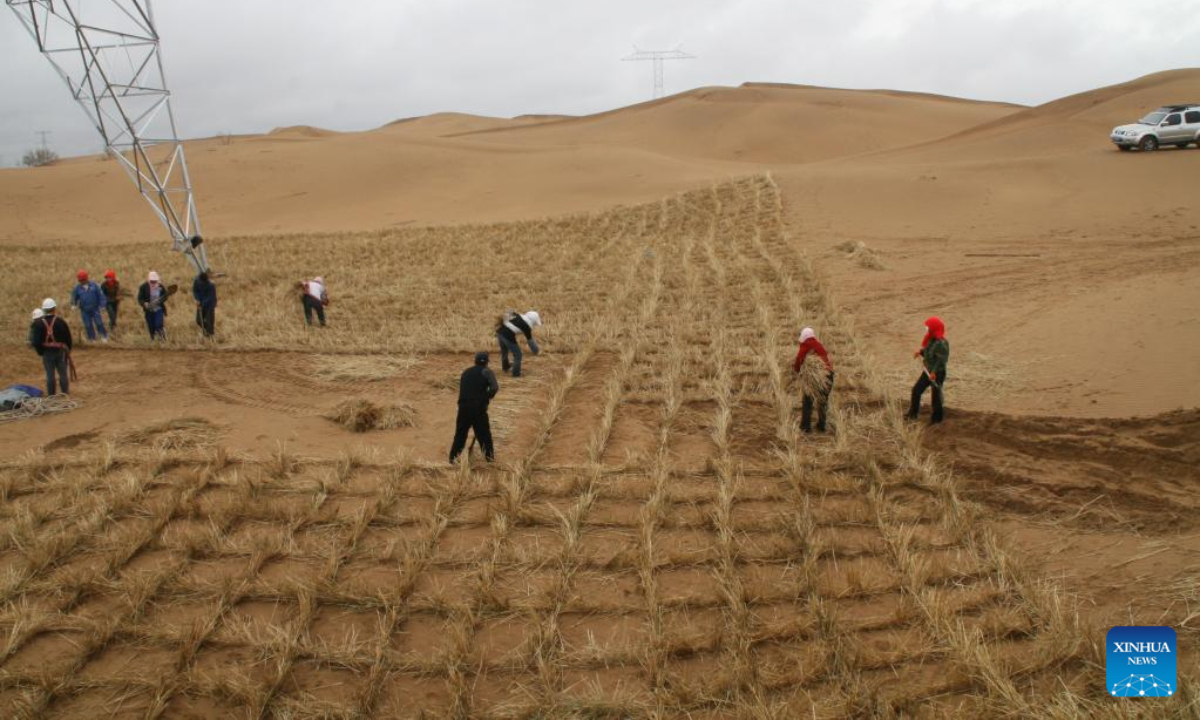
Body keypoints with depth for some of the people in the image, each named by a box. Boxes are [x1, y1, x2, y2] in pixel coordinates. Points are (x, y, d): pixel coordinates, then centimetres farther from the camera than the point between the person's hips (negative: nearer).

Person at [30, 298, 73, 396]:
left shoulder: (38, 323, -8)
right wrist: (67, 351, 10)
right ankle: (65, 395, 16)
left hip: (47, 353, 1)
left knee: (50, 375, 8)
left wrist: (40, 352, 8)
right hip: (60, 351, -1)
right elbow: (68, 338, -5)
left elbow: (36, 341, -7)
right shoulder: (61, 322, -12)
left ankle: (51, 396, 13)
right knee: (63, 374, 10)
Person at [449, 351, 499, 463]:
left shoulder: (466, 372, 17)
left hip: (463, 406, 4)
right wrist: (487, 397, 3)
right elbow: (494, 387, -15)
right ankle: (489, 455, 16)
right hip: (478, 407, -4)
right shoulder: (486, 372, 0)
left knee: (460, 432, 13)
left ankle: (453, 456, 14)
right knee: (484, 432, 9)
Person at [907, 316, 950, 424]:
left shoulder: (942, 343, -24)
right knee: (916, 390, 13)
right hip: (927, 371, 9)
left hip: (937, 374, -9)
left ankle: (936, 418, 23)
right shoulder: (931, 340, 3)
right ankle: (913, 413, 28)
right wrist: (920, 352, -2)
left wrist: (934, 373, -33)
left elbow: (941, 360, -27)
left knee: (936, 395, 6)